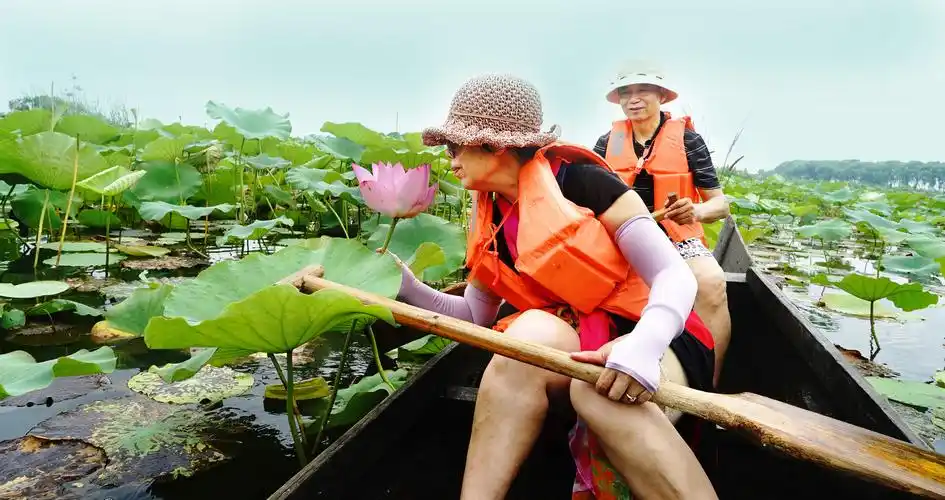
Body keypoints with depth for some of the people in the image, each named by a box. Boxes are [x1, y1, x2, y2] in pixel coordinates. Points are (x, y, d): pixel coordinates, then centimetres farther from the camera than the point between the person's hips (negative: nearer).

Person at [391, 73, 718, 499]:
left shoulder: (580, 180, -12)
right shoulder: (490, 223, 7)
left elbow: (675, 276, -16)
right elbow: (475, 317, 9)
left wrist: (643, 345, -35)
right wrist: (407, 287, -6)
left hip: (650, 339, -4)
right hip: (571, 345, 5)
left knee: (601, 391, -37)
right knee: (531, 331, -29)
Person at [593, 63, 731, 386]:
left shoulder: (687, 138, 0)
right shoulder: (608, 142, 7)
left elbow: (721, 204, -1)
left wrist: (696, 211, -24)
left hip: (677, 240, -1)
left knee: (711, 281, -32)